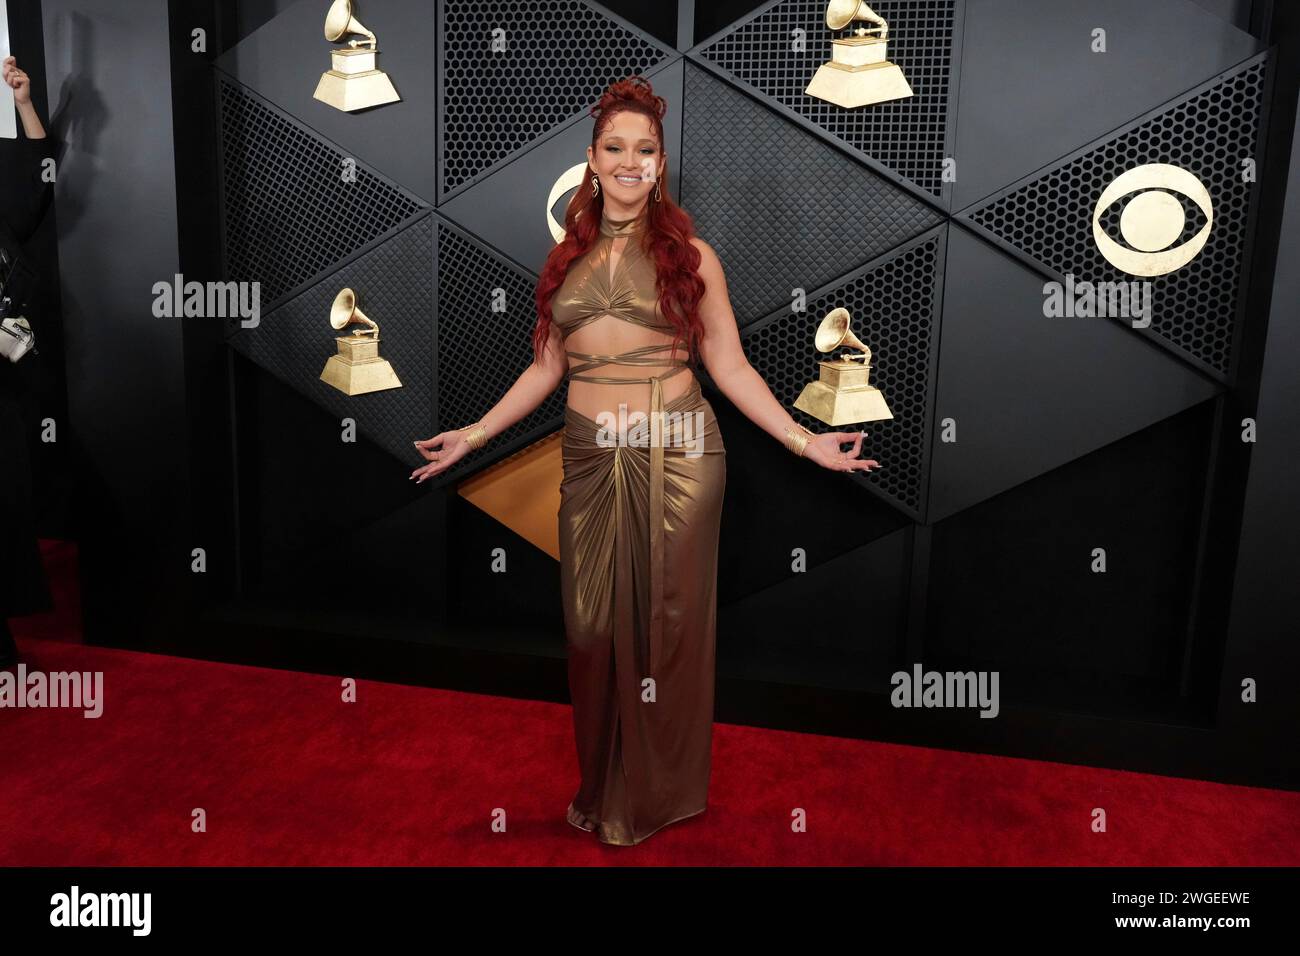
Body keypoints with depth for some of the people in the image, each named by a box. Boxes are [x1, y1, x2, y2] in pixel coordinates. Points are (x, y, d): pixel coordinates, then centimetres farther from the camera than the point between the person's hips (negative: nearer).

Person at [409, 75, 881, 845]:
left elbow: (730, 367, 1)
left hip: (676, 455, -3)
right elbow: (546, 368, 15)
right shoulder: (569, 256, 12)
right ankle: (604, 789, 27)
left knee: (667, 618, 5)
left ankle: (662, 795, 24)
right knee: (594, 623, 6)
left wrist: (807, 443, -7)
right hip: (591, 457, 3)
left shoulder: (689, 253, 3)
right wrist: (475, 435, 12)